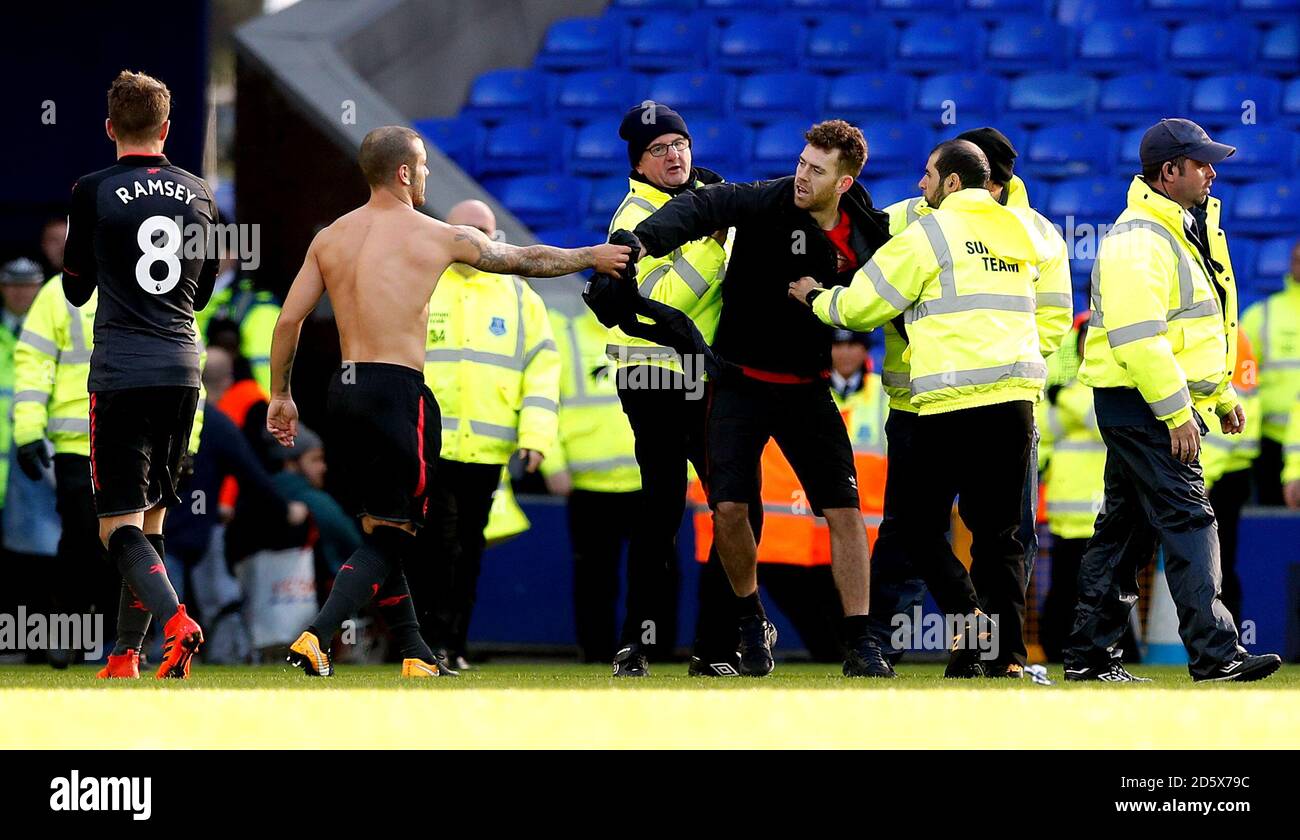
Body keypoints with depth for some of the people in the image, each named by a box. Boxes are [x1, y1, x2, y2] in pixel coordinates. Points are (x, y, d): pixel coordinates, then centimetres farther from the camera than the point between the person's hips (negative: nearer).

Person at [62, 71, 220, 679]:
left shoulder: (94, 193, -7)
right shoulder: (199, 195, 8)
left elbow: (76, 290, 5)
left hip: (121, 372, -5)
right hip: (183, 369, 5)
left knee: (119, 524, -5)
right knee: (150, 518, 14)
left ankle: (176, 622, -29)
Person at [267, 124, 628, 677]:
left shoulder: (330, 238, 10)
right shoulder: (437, 238, -2)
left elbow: (289, 319, 8)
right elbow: (527, 260, 8)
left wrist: (280, 395, 18)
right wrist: (592, 258, 22)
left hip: (345, 392, 6)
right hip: (398, 391, -6)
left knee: (379, 530, 16)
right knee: (390, 538, -4)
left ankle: (414, 653, 20)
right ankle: (317, 636, -21)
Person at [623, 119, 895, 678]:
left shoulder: (867, 236, -4)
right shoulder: (769, 203, -14)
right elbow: (702, 206, -27)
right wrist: (645, 239, -46)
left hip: (806, 388, 2)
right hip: (742, 380, -2)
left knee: (845, 510, -4)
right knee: (729, 508, -10)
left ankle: (858, 643, 5)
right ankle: (750, 623, 14)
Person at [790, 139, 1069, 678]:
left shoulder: (929, 235, -2)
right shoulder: (1022, 233, 17)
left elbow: (863, 305, 4)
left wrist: (815, 298, 21)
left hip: (952, 404, -6)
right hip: (1016, 399, 6)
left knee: (919, 520, 4)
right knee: (998, 532, 9)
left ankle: (969, 616, -16)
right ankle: (1006, 651, 2)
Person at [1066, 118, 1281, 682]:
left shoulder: (1187, 229, 18)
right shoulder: (1139, 240, -17)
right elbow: (1137, 336, -24)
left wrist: (1223, 396, 26)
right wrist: (1176, 412, -25)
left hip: (1162, 406, 10)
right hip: (1143, 404, -10)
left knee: (1126, 525, 12)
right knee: (1188, 520, -13)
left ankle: (1090, 655, 16)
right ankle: (1214, 654, -16)